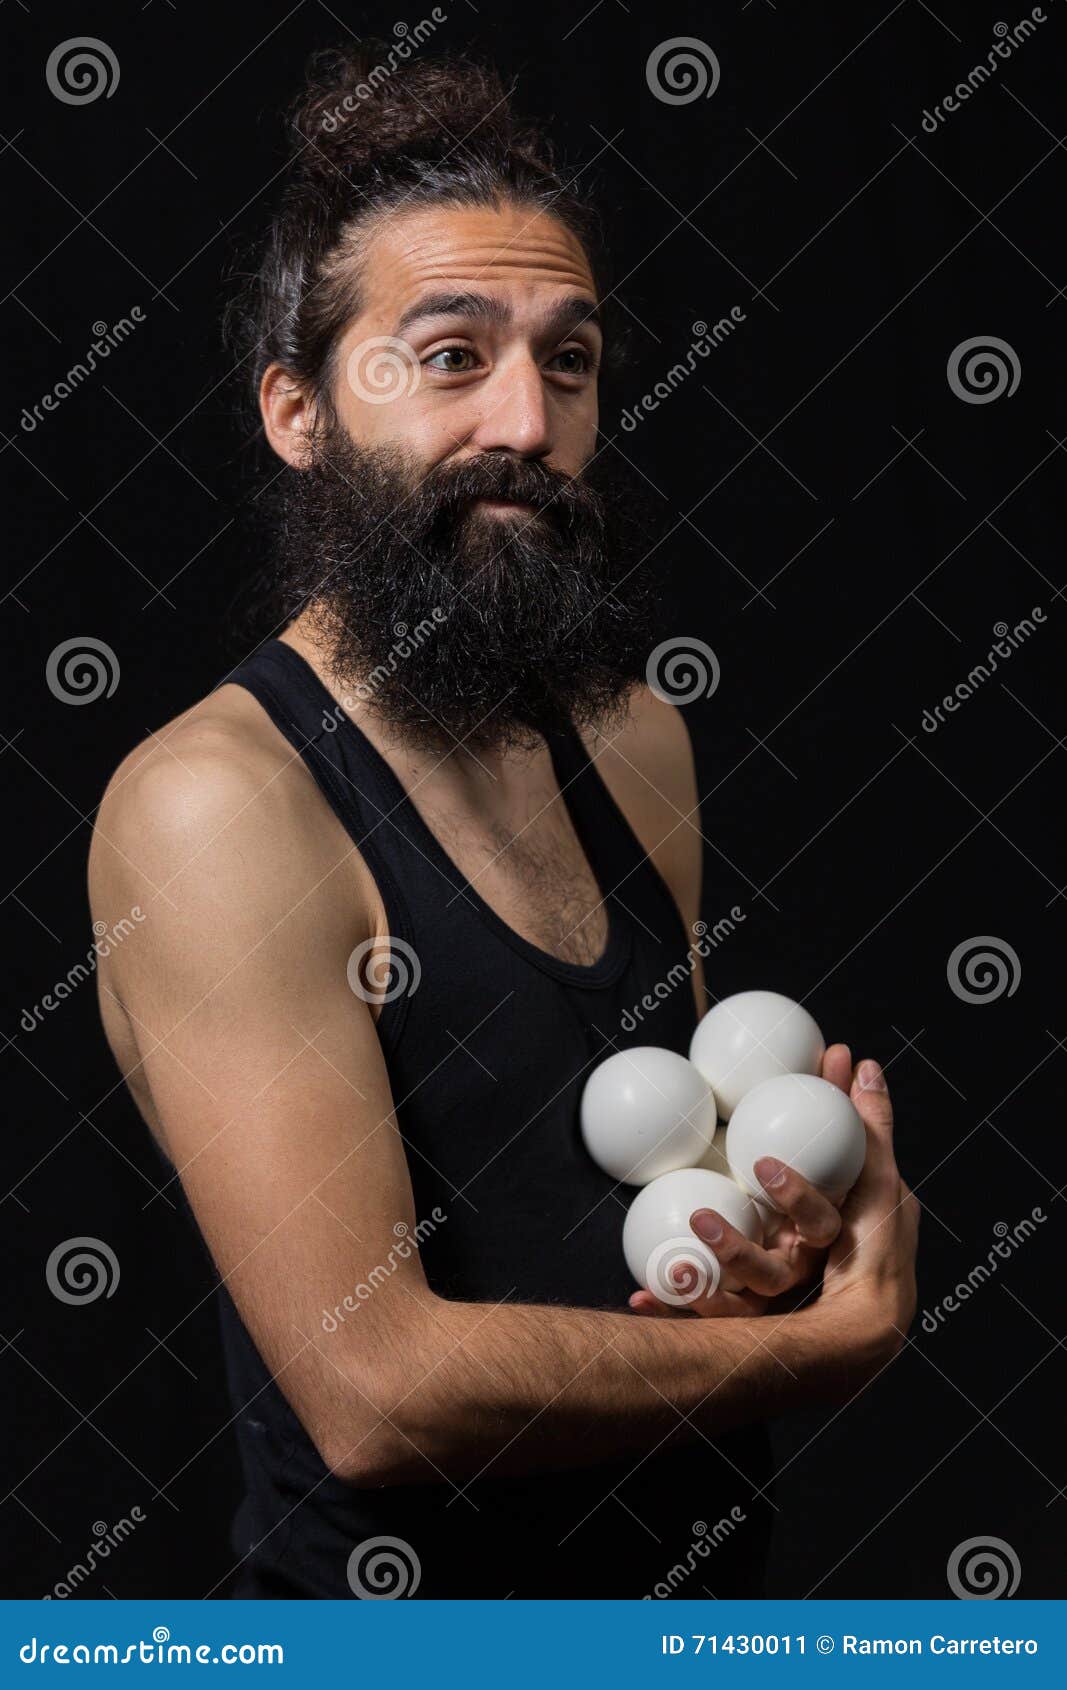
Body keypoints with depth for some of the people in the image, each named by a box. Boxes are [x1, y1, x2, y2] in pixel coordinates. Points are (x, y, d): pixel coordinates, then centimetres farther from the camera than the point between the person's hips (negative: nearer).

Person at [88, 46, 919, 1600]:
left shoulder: (635, 732, 0)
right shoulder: (215, 802, -23)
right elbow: (378, 1393, -27)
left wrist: (793, 1222, -9)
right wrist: (838, 1337, -17)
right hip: (399, 1600, -6)